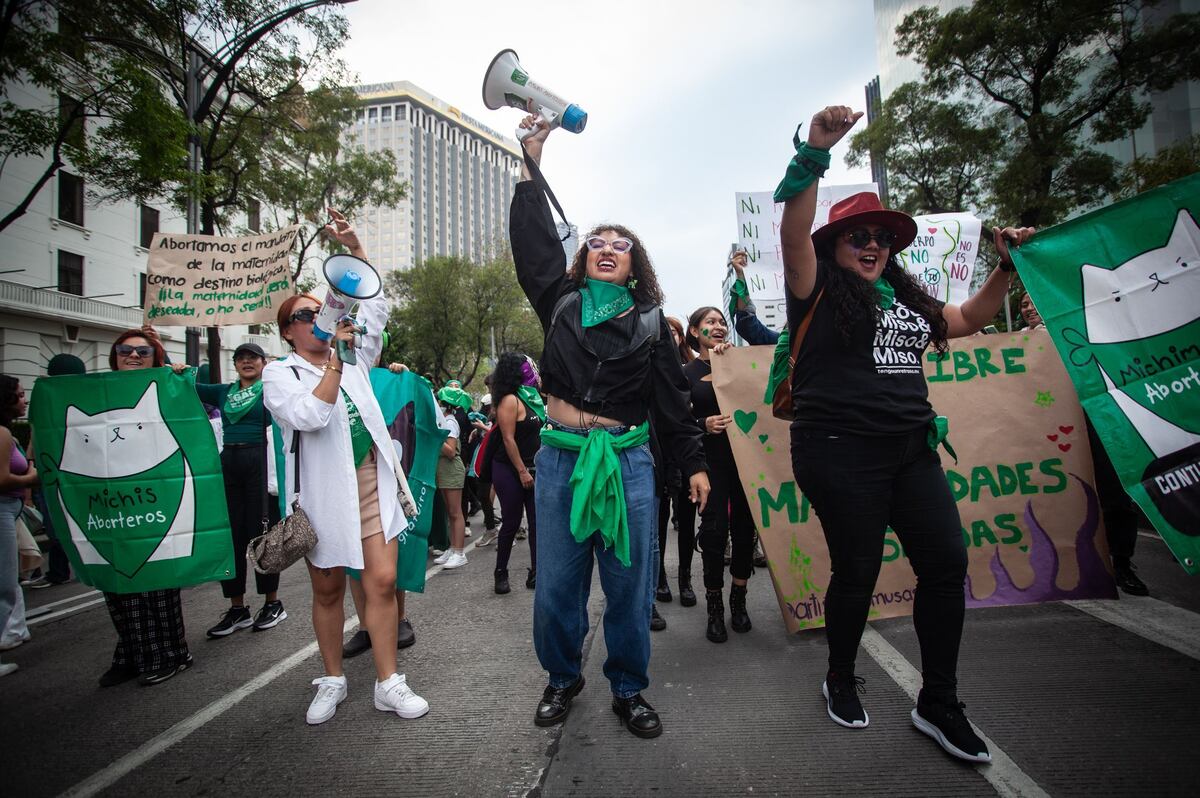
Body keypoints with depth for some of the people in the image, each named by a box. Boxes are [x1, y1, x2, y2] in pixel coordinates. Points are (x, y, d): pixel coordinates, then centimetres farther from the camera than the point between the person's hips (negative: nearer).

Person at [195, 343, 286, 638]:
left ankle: (272, 603, 15)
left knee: (262, 532, 0)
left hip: (261, 463, -5)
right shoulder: (224, 392, 16)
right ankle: (237, 608, 17)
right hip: (229, 463, 5)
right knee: (229, 535, 5)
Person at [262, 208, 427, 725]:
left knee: (382, 581, -2)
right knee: (328, 590, 11)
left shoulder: (354, 357, 12)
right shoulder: (279, 373, 1)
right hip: (323, 489, -2)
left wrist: (353, 246, 1)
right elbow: (309, 416, -18)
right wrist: (335, 360, -18)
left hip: (372, 482, 3)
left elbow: (373, 304, 8)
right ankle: (333, 680, 29)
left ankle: (388, 683, 9)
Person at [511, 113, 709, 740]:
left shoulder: (650, 321, 8)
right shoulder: (560, 302, 9)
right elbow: (533, 241, -1)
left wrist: (694, 464, 7)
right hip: (560, 457, 1)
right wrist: (532, 165, -5)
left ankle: (628, 689, 26)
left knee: (629, 583, 5)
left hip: (628, 459, 0)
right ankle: (562, 678, 31)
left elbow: (673, 400, 9)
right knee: (557, 582, 8)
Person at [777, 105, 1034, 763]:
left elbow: (968, 319, 30)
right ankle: (841, 682, 29)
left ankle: (938, 704, 20)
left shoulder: (907, 298, 18)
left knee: (947, 562, 3)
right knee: (857, 571, 2)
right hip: (841, 452, -6)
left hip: (912, 449, 7)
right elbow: (793, 232, -17)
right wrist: (813, 156, -26)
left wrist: (1006, 266, 20)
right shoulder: (819, 289, -1)